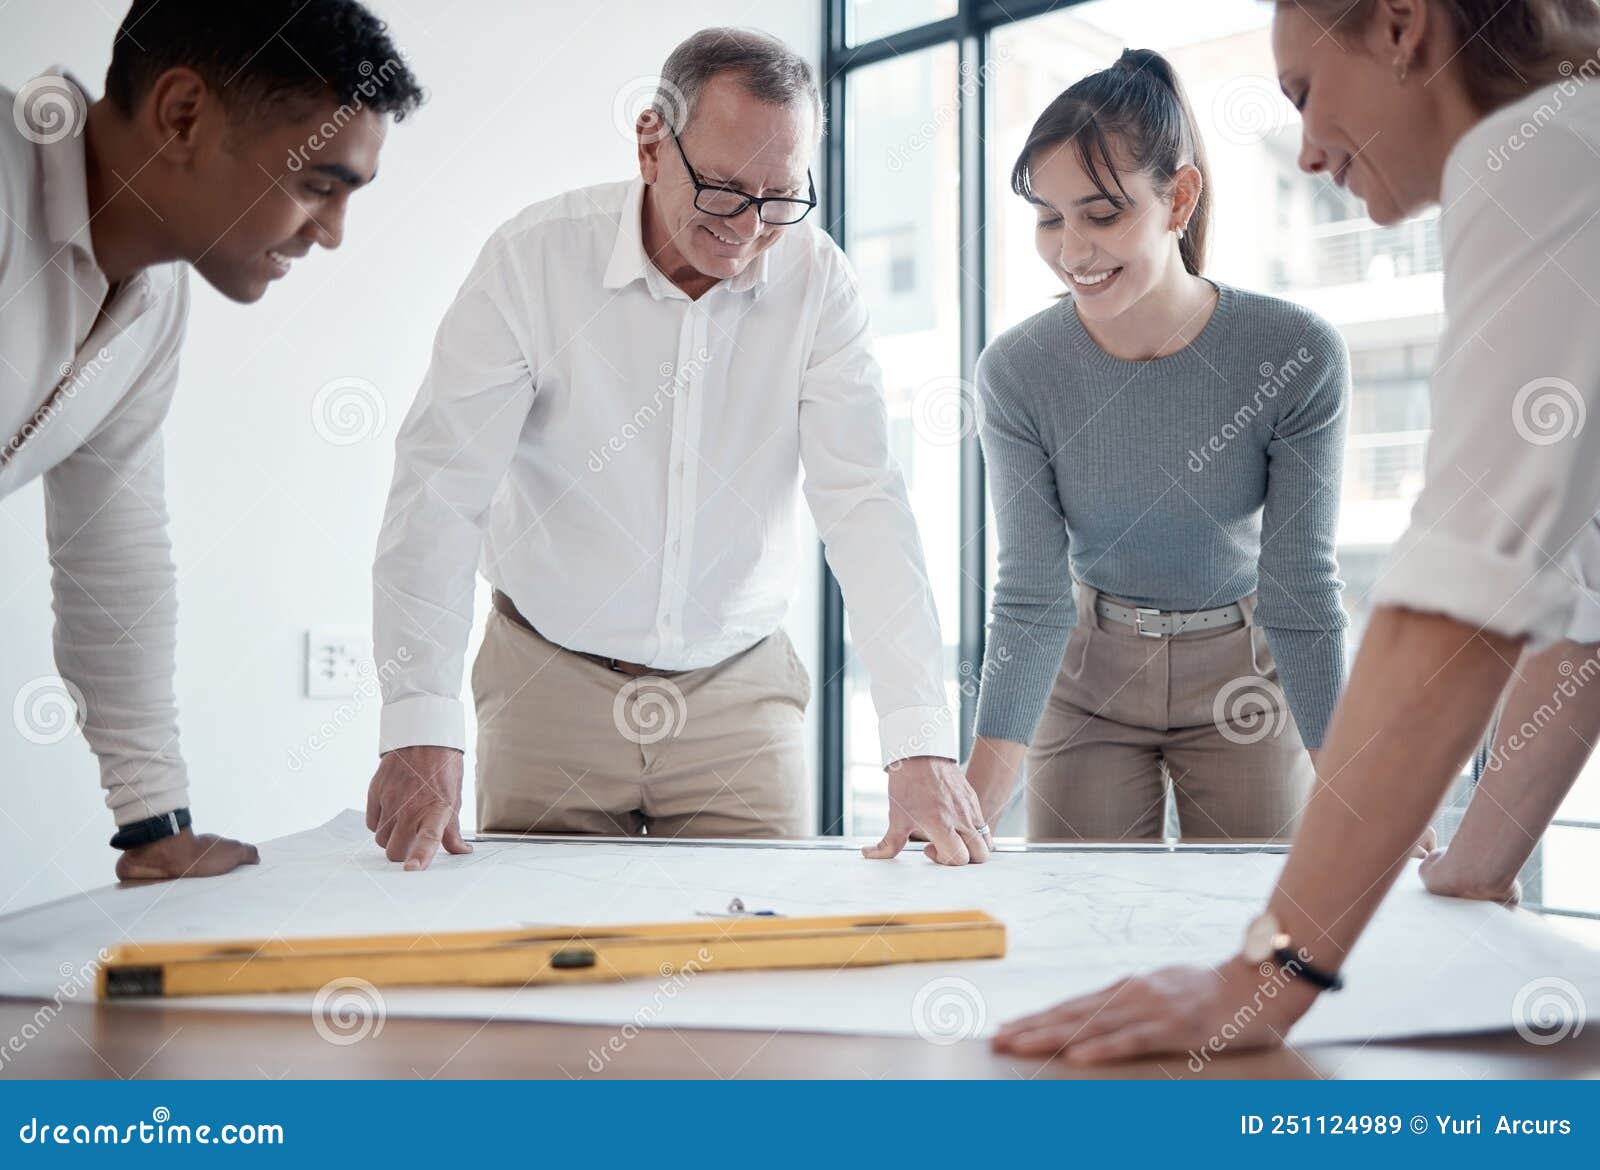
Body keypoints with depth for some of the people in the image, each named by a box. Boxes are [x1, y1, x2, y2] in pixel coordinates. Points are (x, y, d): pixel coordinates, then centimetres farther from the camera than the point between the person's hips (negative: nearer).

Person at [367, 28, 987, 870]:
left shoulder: (815, 281, -9)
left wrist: (921, 748, -24)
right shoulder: (534, 258, -13)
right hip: (551, 680, -1)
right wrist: (419, 735, -28)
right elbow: (441, 488, -17)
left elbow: (864, 506, -14)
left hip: (738, 684, 1)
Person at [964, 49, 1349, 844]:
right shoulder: (1015, 374, -19)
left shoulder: (1299, 358, -21)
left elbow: (1301, 596, -18)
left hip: (1244, 674, 0)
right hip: (1089, 681, 1)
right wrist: (971, 808, -27)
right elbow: (1032, 600, -19)